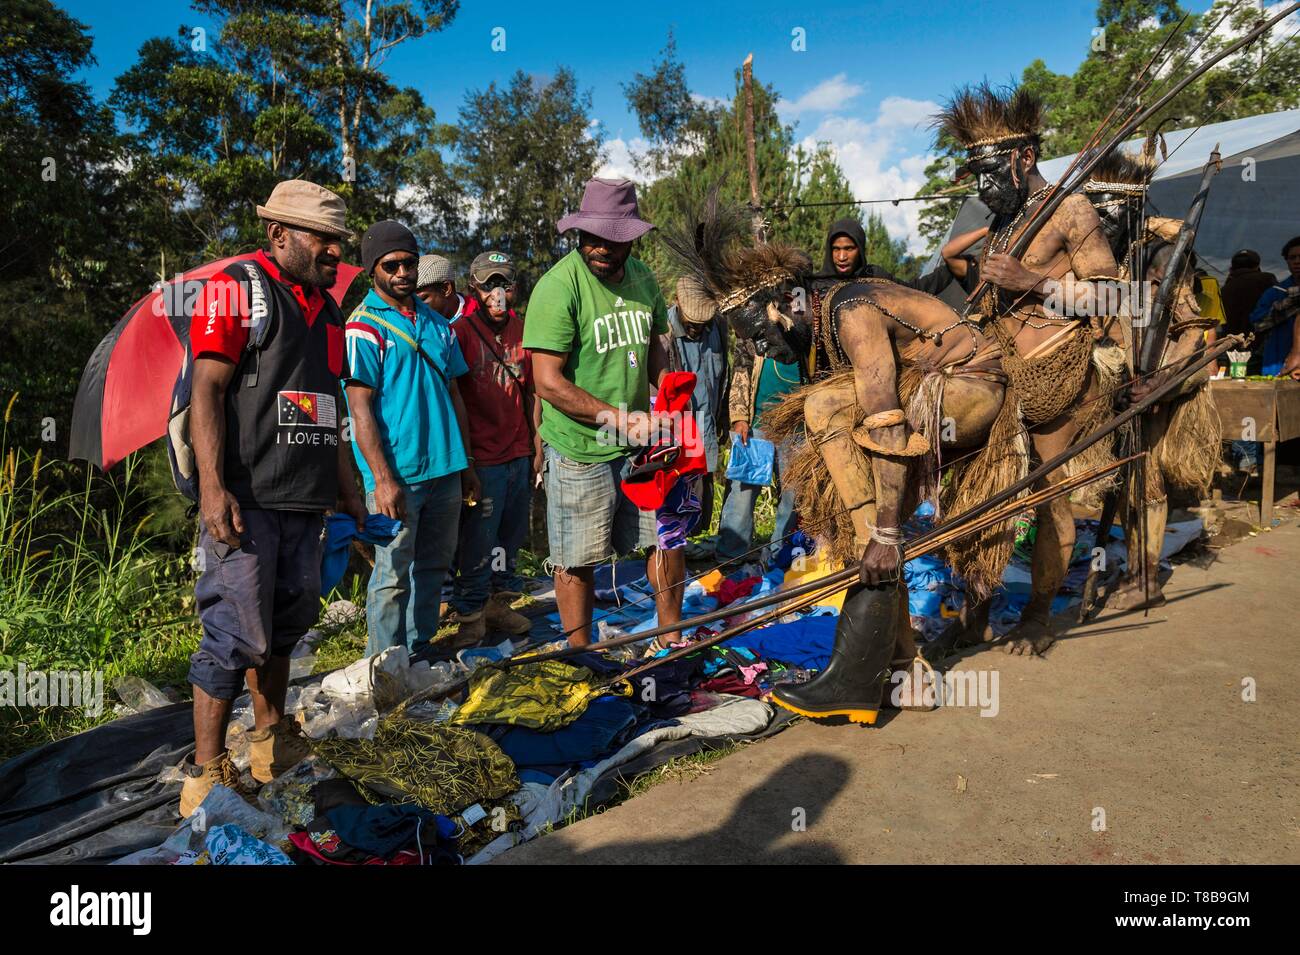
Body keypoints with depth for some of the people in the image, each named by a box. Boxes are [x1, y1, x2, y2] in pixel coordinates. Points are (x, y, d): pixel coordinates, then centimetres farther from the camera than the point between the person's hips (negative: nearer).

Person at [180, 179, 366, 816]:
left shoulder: (326, 309, 20)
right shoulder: (235, 287, -3)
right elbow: (206, 389, -11)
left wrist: (350, 496, 22)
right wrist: (212, 486, -21)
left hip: (305, 500, 8)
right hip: (245, 499, -7)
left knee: (284, 624, 15)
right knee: (235, 633, -6)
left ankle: (271, 743, 30)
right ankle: (205, 774, 7)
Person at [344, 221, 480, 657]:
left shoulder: (436, 323, 14)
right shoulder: (364, 326, -6)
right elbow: (360, 408, -11)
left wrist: (467, 464, 15)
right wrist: (382, 478, -18)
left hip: (445, 470, 7)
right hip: (397, 475, -6)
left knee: (434, 567, 14)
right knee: (394, 575, -1)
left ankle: (419, 652, 28)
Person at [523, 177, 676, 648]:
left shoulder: (642, 277, 4)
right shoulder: (559, 285, -17)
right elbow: (549, 383, -20)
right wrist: (621, 419, -20)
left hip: (639, 445, 6)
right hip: (580, 452, -6)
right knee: (577, 562, 6)